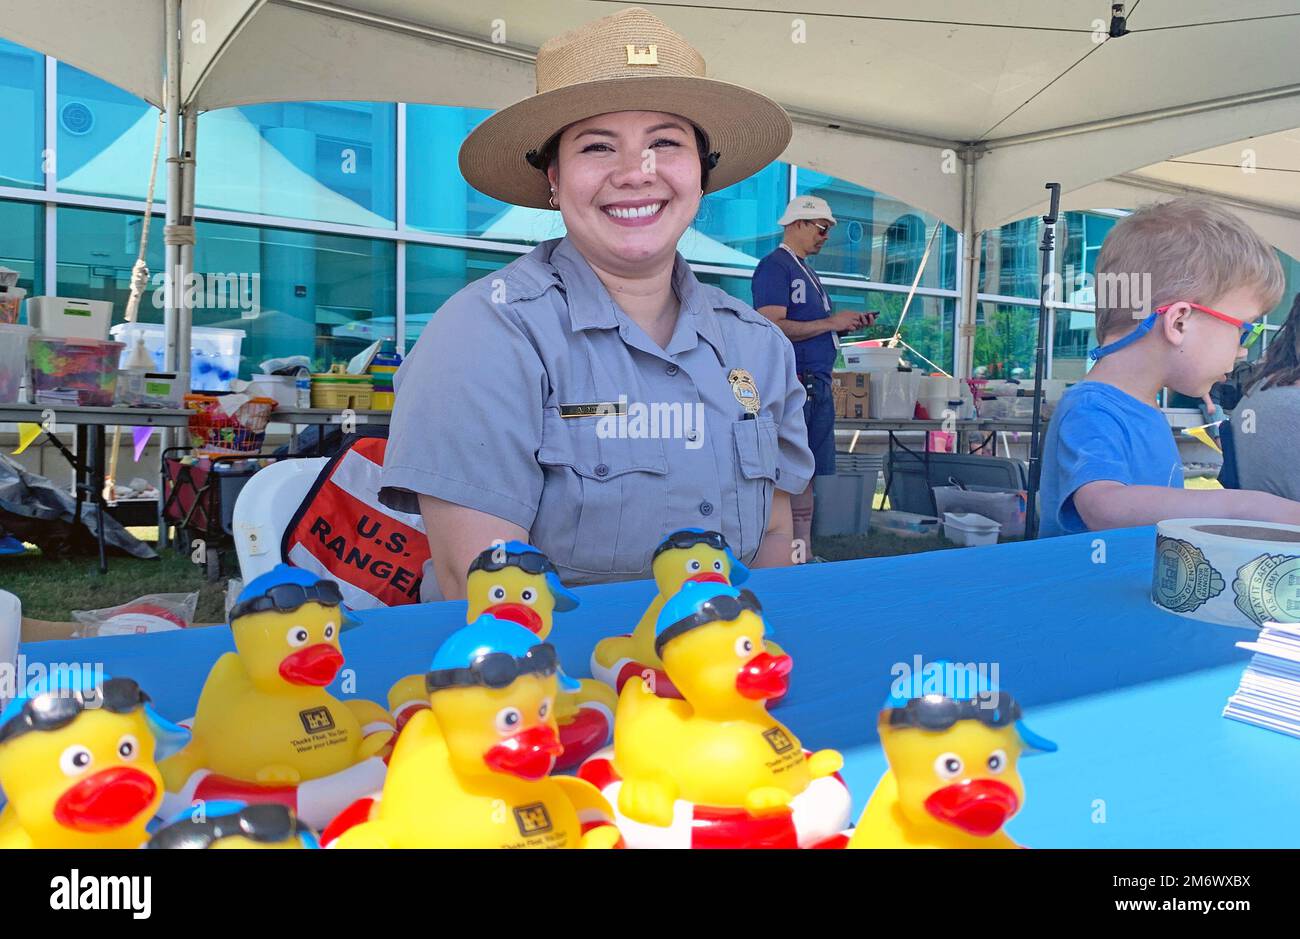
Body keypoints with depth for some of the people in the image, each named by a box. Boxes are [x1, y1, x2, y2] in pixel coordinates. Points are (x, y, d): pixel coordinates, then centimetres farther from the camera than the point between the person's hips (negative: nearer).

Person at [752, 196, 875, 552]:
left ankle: (802, 554, 15)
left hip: (818, 385, 9)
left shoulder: (805, 270, 23)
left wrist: (846, 324, 9)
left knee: (809, 473, 9)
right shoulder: (774, 266, -7)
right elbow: (773, 327, -19)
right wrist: (830, 322, -14)